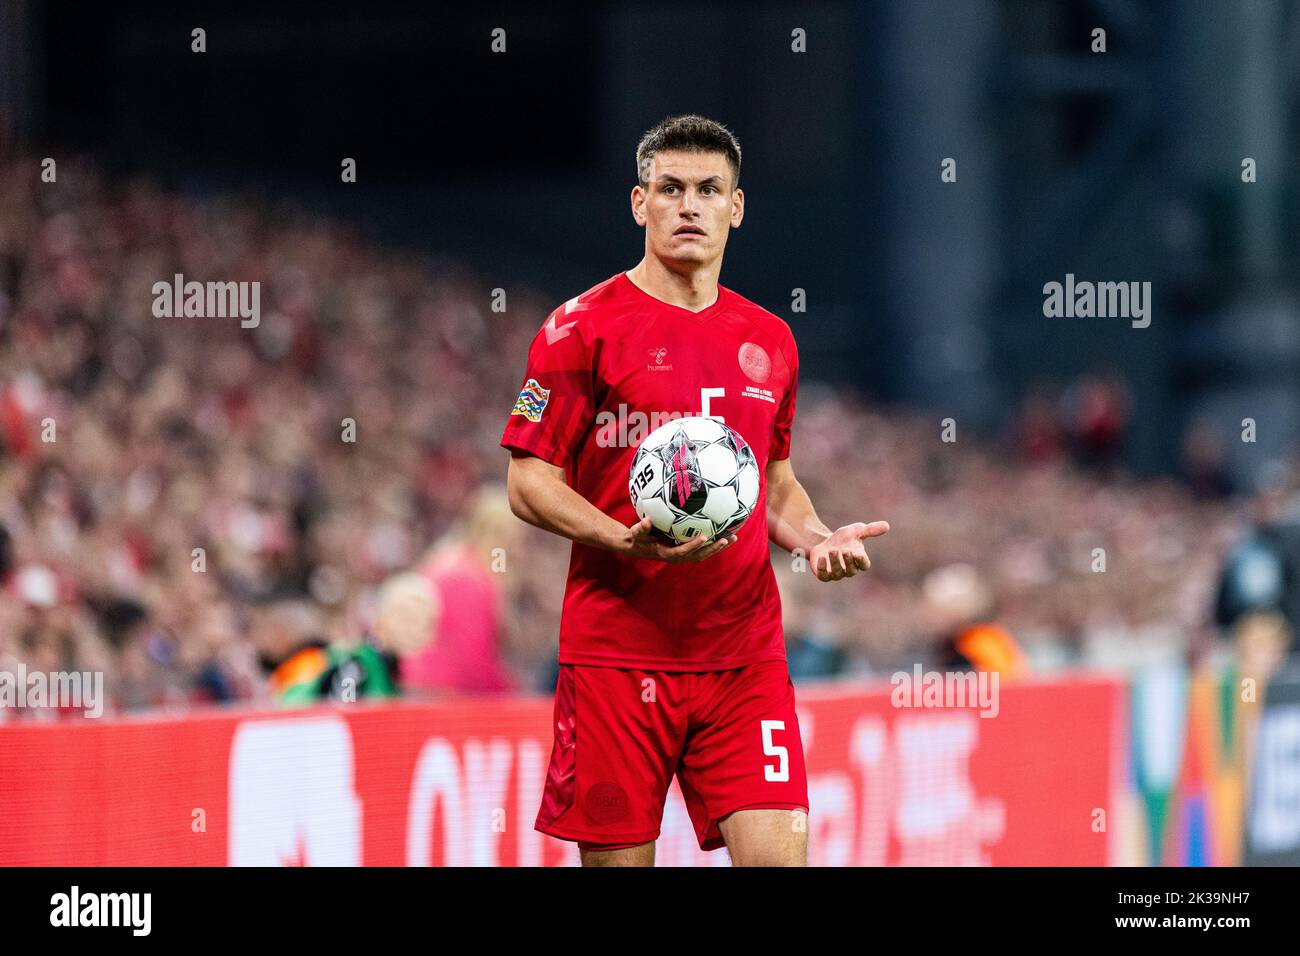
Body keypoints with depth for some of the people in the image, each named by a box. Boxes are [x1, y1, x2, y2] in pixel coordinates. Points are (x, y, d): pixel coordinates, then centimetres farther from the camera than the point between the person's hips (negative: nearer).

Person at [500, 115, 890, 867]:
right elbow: (530, 482, -4)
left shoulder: (769, 341, 14)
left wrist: (816, 538, 5)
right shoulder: (583, 329, -2)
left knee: (777, 851, -10)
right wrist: (626, 541, -21)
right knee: (617, 857, -1)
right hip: (616, 655, -4)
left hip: (746, 657, 4)